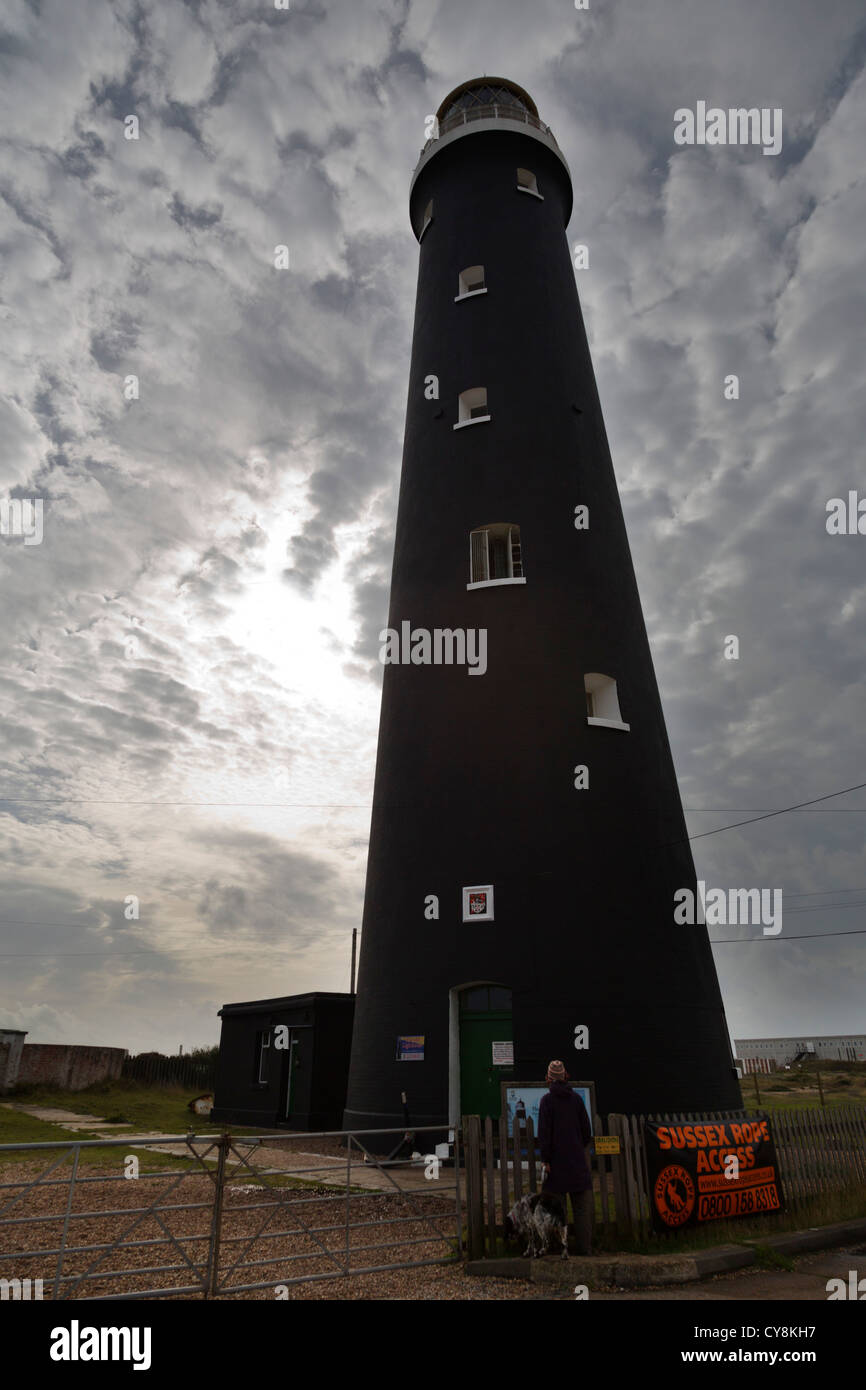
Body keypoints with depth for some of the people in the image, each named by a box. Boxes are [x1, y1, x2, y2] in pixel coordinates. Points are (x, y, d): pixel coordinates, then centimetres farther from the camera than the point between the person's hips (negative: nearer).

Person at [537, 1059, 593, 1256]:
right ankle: (583, 1246, 10)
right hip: (577, 1159, 3)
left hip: (557, 1159, -3)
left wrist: (545, 1159, -8)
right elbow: (586, 1130, 6)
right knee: (582, 1204, 10)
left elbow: (544, 1132, -12)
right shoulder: (576, 1098, 2)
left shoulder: (547, 1100, -7)